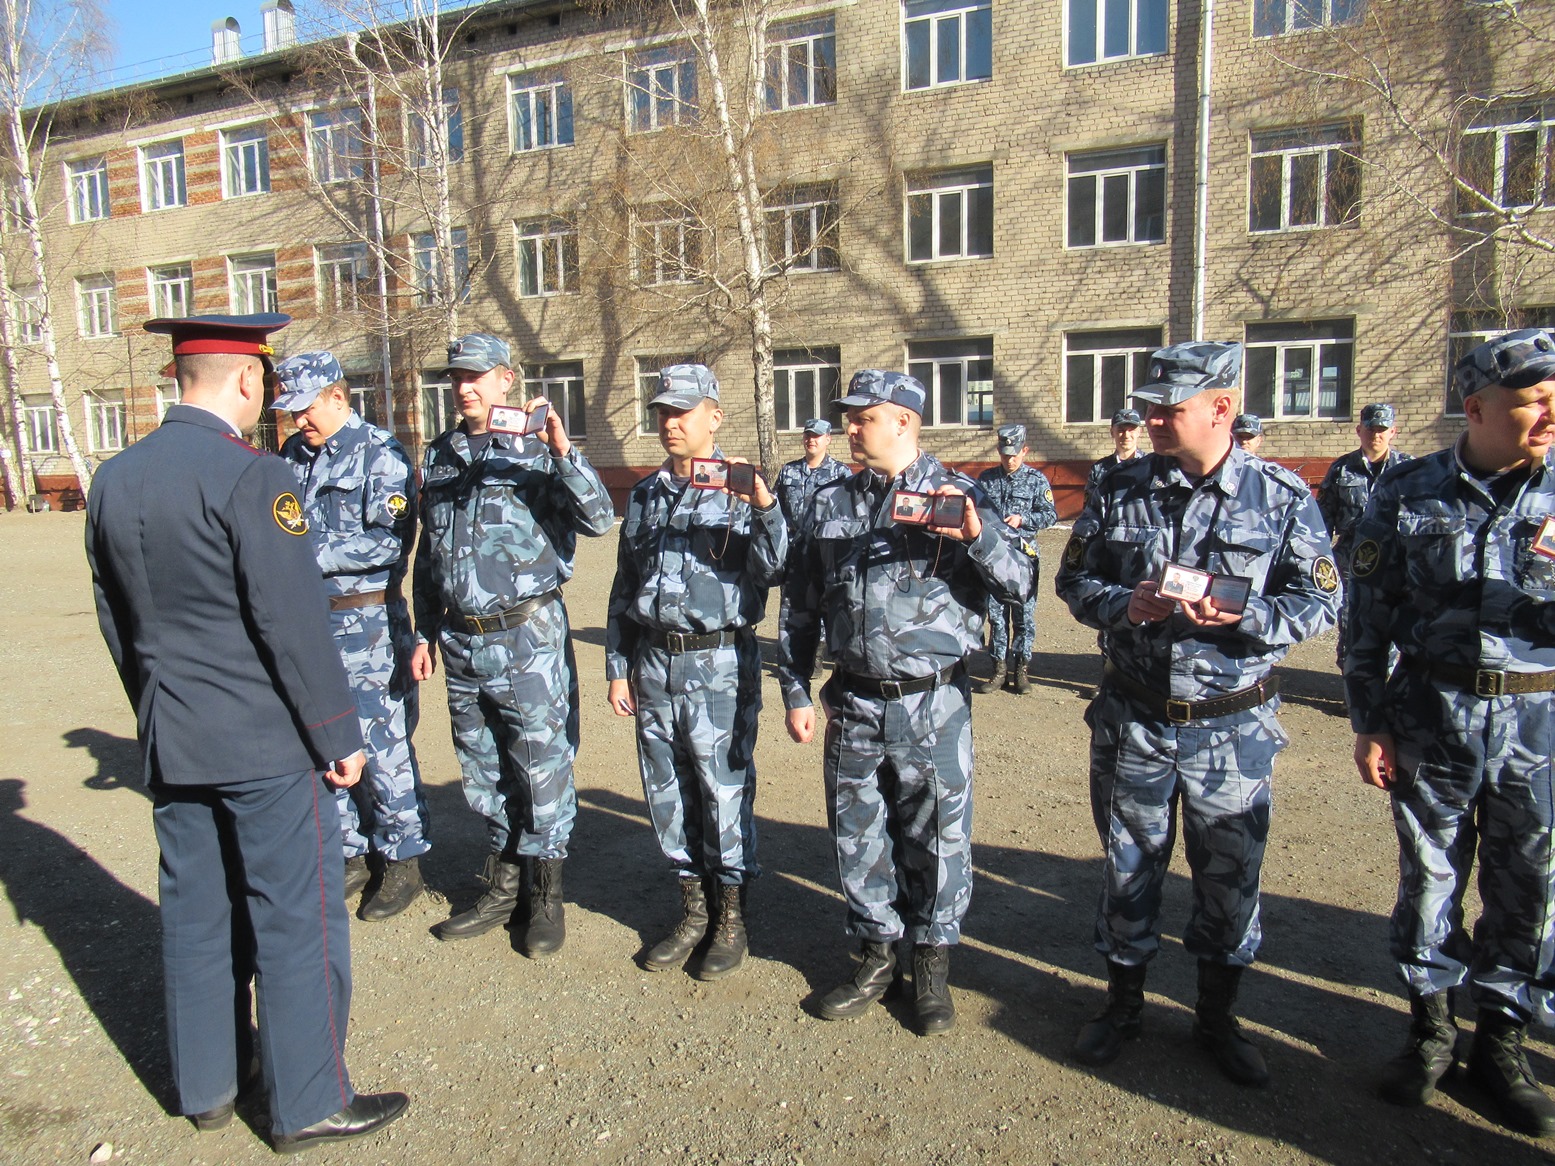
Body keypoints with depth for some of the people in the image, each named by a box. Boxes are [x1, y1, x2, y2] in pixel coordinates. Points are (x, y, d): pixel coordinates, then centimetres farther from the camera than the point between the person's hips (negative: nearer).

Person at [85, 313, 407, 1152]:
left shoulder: (112, 480, 6)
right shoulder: (251, 477, -17)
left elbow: (115, 620, 13)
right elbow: (294, 625, -18)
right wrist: (339, 737, -10)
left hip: (169, 744, 8)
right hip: (264, 743, -7)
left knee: (195, 914, 18)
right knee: (297, 918, 5)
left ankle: (205, 1087, 33)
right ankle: (309, 1105, 16)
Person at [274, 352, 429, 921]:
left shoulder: (381, 453, -8)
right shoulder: (292, 455, 12)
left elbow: (389, 542, -16)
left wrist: (308, 555, -19)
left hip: (366, 623, -7)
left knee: (381, 746, 0)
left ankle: (403, 862, 15)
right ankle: (349, 856, 27)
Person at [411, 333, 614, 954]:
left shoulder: (537, 449, -5)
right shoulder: (439, 456, 11)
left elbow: (598, 518, -18)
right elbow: (428, 554, 18)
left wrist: (562, 450, -29)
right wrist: (424, 633, 17)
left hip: (528, 635, -6)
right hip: (462, 640, 6)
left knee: (542, 768, 3)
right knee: (482, 773, 15)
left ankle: (545, 895, 20)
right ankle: (504, 886, 32)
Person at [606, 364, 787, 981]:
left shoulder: (739, 489, -2)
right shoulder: (645, 494, 13)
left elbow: (770, 568, -17)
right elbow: (624, 586, 17)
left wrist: (765, 508, -34)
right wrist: (618, 666, 13)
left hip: (719, 664, -5)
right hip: (653, 663, 5)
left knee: (725, 791, 3)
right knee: (667, 792, 12)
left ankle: (731, 919, 20)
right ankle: (693, 910, 29)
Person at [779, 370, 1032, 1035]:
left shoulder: (957, 497, -3)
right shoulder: (832, 504, 8)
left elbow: (1018, 587, -9)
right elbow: (803, 607, 12)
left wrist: (977, 535, -26)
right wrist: (795, 692, 9)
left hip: (934, 704, -3)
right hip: (853, 705, 4)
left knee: (936, 840, 8)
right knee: (858, 836, 13)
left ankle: (932, 964, 29)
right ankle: (876, 955, 33)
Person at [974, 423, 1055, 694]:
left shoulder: (1036, 479, 3)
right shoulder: (986, 478, 9)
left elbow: (1051, 515, 1)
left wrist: (1022, 519, -12)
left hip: (1024, 555, -2)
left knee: (1024, 614, 2)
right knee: (996, 614, 5)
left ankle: (1021, 669, 12)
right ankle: (999, 669, 13)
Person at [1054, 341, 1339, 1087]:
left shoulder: (1282, 497, -5)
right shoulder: (1119, 491, -1)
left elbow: (1319, 601, -5)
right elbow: (1073, 581, 4)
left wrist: (1240, 616, -23)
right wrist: (1124, 605, -17)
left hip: (1233, 726, -1)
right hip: (1133, 719, 1)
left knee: (1230, 876, 13)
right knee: (1128, 866, 14)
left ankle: (1218, 1017, 35)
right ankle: (1124, 1002, 34)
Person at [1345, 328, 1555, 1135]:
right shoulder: (1406, 497, -2)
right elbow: (1368, 617, 1)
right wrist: (1369, 723, -1)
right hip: (1431, 714, -1)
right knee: (1429, 872, 10)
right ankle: (1431, 1023, 29)